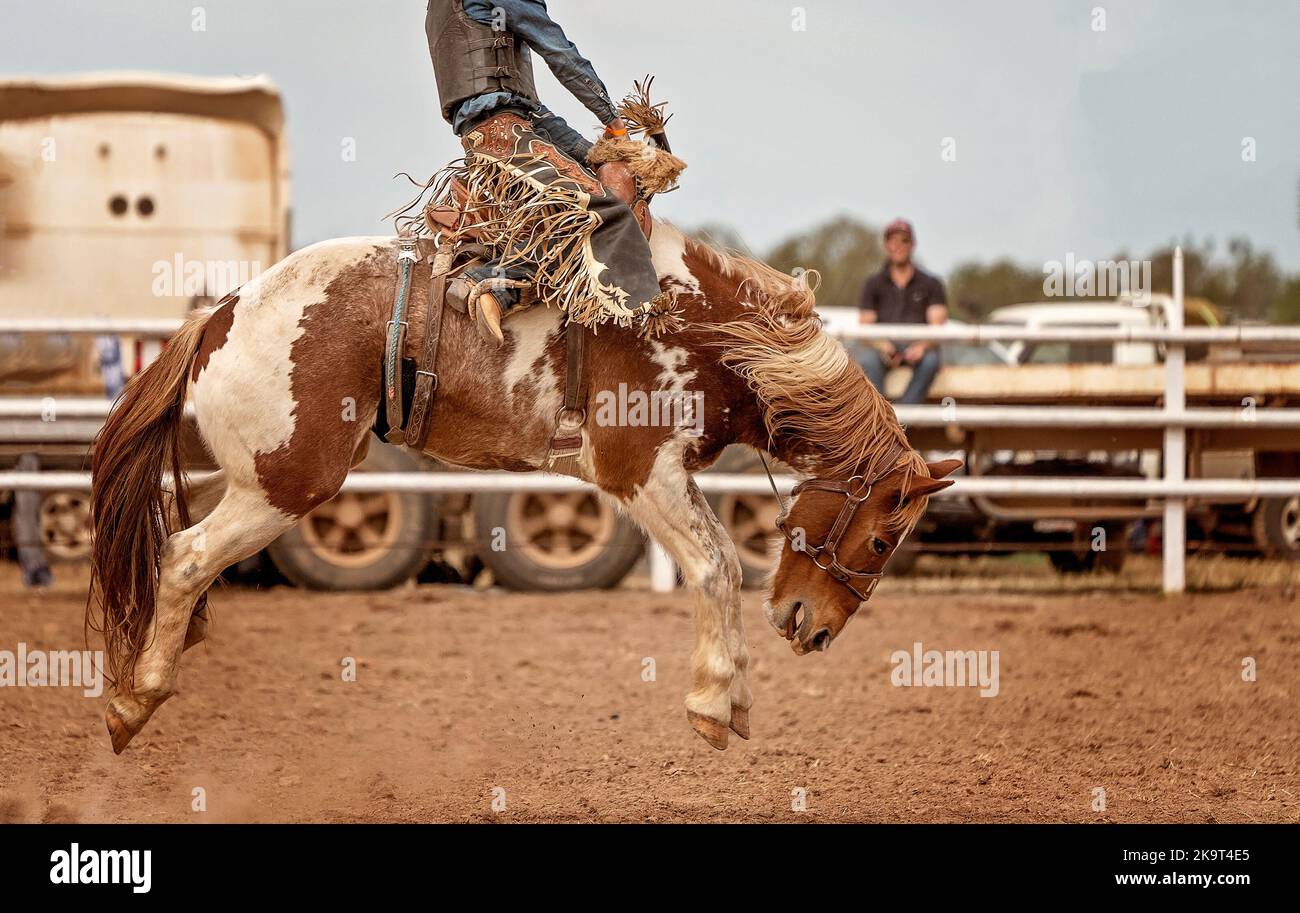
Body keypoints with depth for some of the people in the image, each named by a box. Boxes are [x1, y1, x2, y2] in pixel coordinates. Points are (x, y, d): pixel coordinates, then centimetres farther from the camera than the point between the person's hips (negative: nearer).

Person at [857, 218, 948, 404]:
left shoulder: (930, 284, 11)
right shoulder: (873, 284, 14)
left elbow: (937, 325, 0)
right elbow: (865, 326, 5)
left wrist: (922, 346, -23)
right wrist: (882, 345, -18)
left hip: (917, 348, -1)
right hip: (885, 345, 1)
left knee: (930, 360, -35)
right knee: (867, 360, -34)